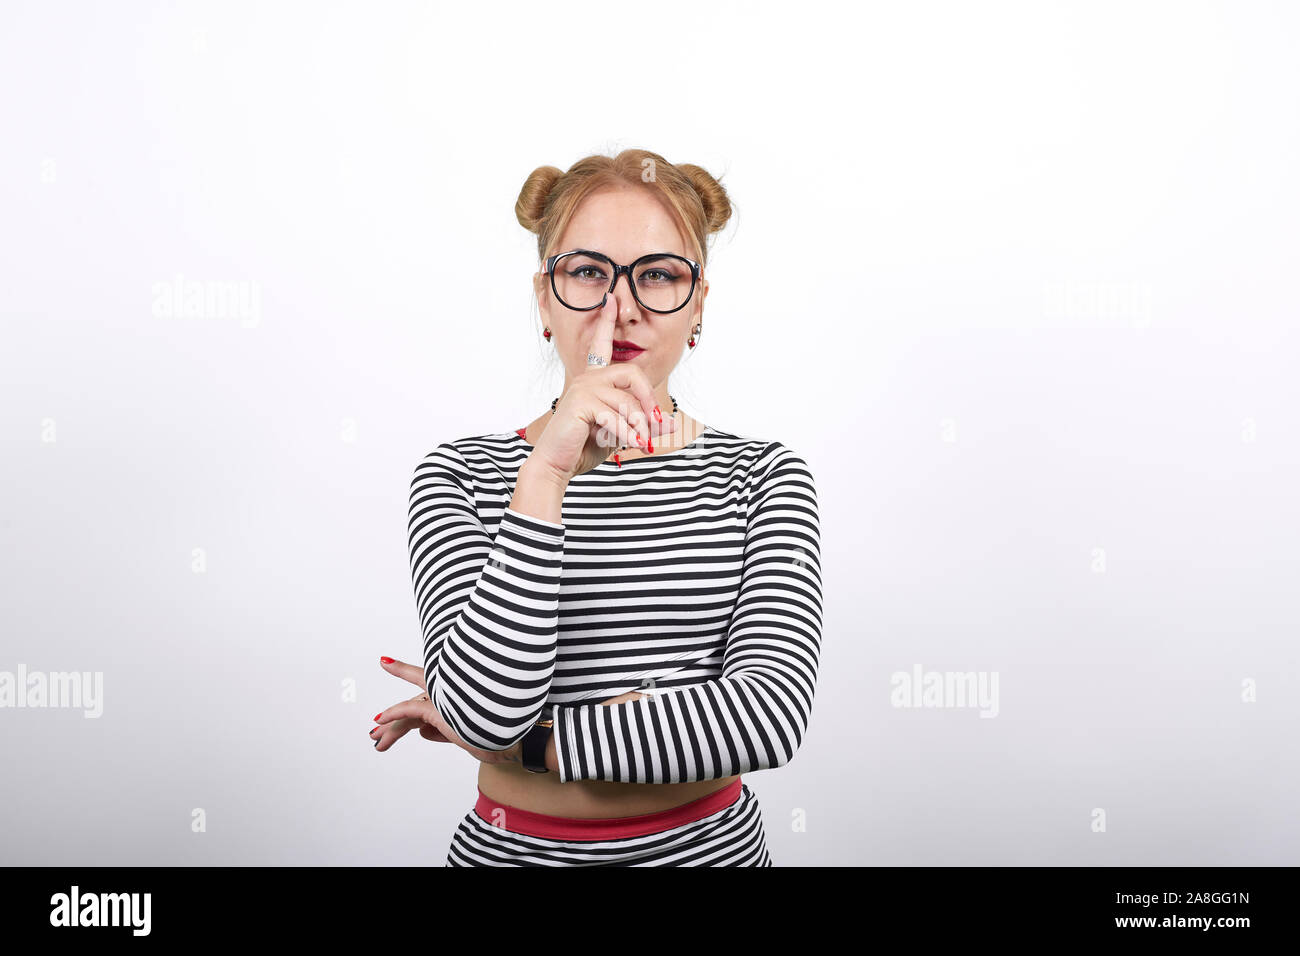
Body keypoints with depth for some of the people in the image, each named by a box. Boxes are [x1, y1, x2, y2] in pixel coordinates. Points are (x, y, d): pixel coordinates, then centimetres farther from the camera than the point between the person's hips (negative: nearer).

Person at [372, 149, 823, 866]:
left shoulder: (763, 476, -8)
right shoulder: (460, 477, -9)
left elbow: (770, 718, -20)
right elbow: (486, 712, -23)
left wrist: (520, 742, -18)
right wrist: (547, 471, -30)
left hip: (711, 844, 1)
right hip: (516, 848, 0)